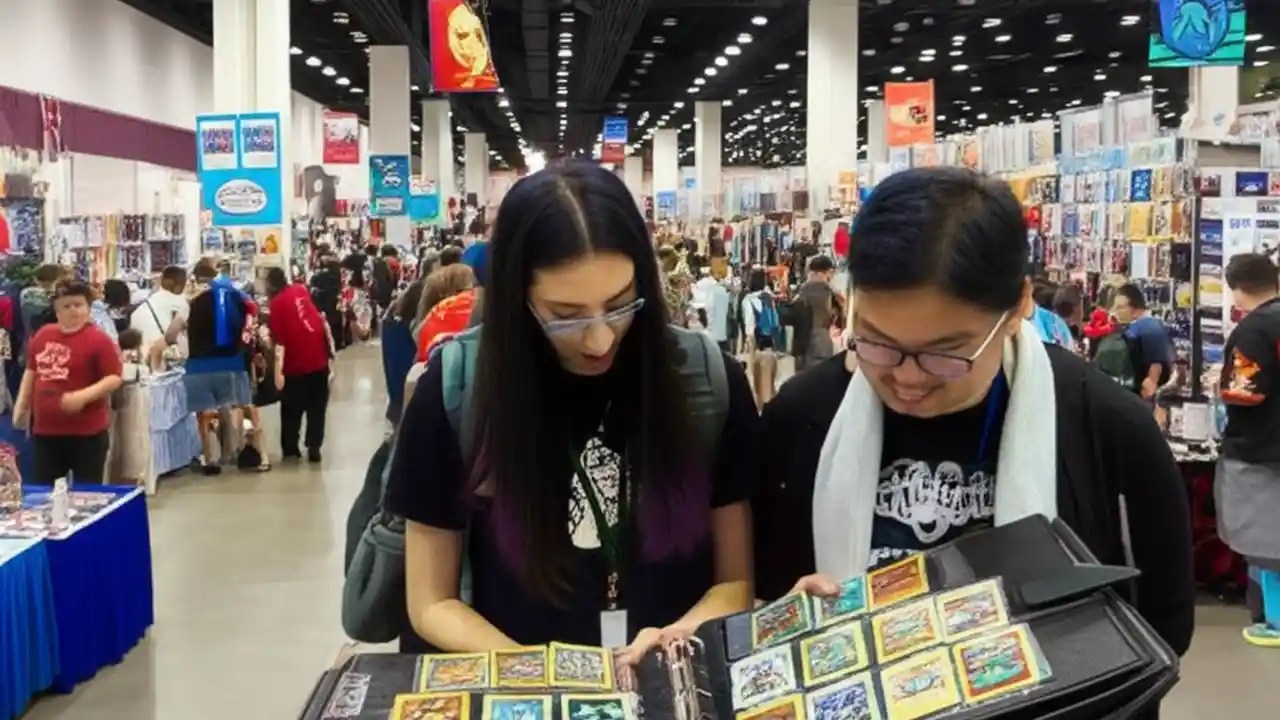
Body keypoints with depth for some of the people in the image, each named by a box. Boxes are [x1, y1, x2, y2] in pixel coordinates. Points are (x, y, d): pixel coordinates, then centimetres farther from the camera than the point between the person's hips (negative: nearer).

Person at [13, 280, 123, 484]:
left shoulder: (99, 340, -12)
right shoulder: (42, 335, 8)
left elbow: (114, 378, -14)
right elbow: (32, 371, 21)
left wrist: (83, 396, -25)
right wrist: (22, 404, 17)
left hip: (87, 432, -6)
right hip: (45, 429, 6)